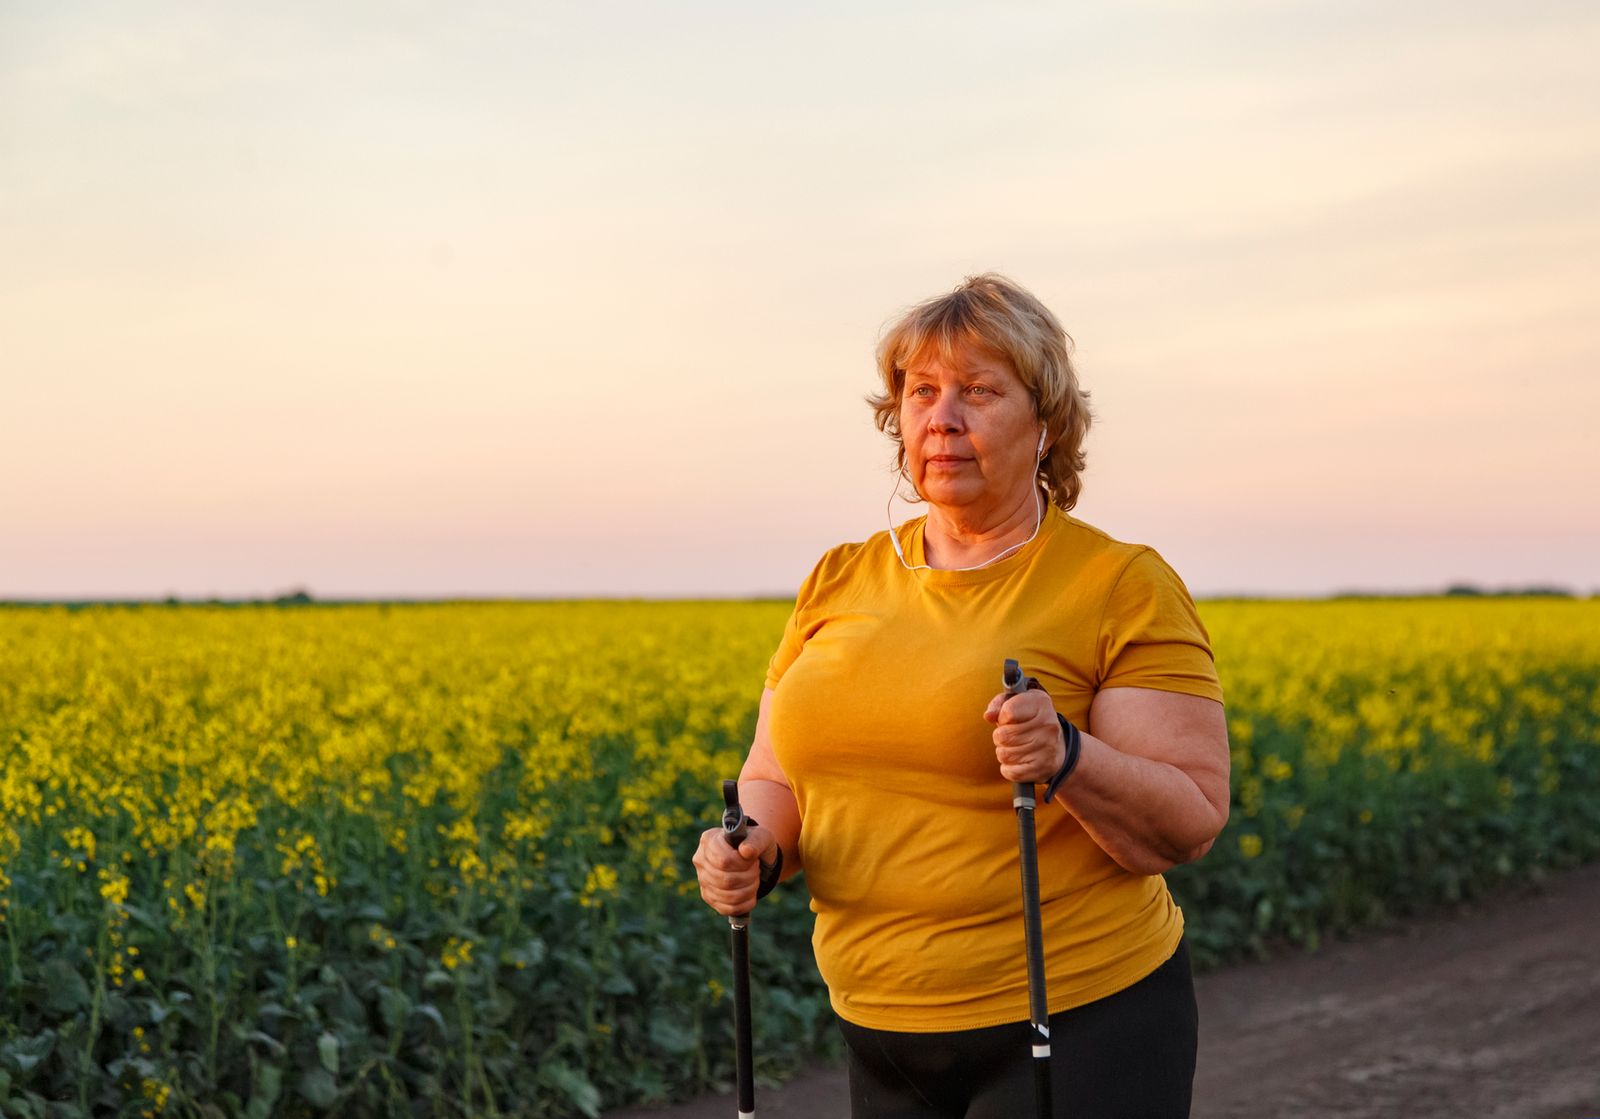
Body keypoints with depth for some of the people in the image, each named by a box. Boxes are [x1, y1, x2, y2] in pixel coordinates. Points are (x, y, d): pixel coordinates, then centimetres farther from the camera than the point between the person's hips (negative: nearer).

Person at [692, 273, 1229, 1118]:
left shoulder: (1123, 587, -6)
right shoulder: (837, 583, 8)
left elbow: (1190, 825, -9)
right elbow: (779, 779, 12)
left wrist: (1066, 756, -26)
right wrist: (750, 851, -9)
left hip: (1076, 1029, -5)